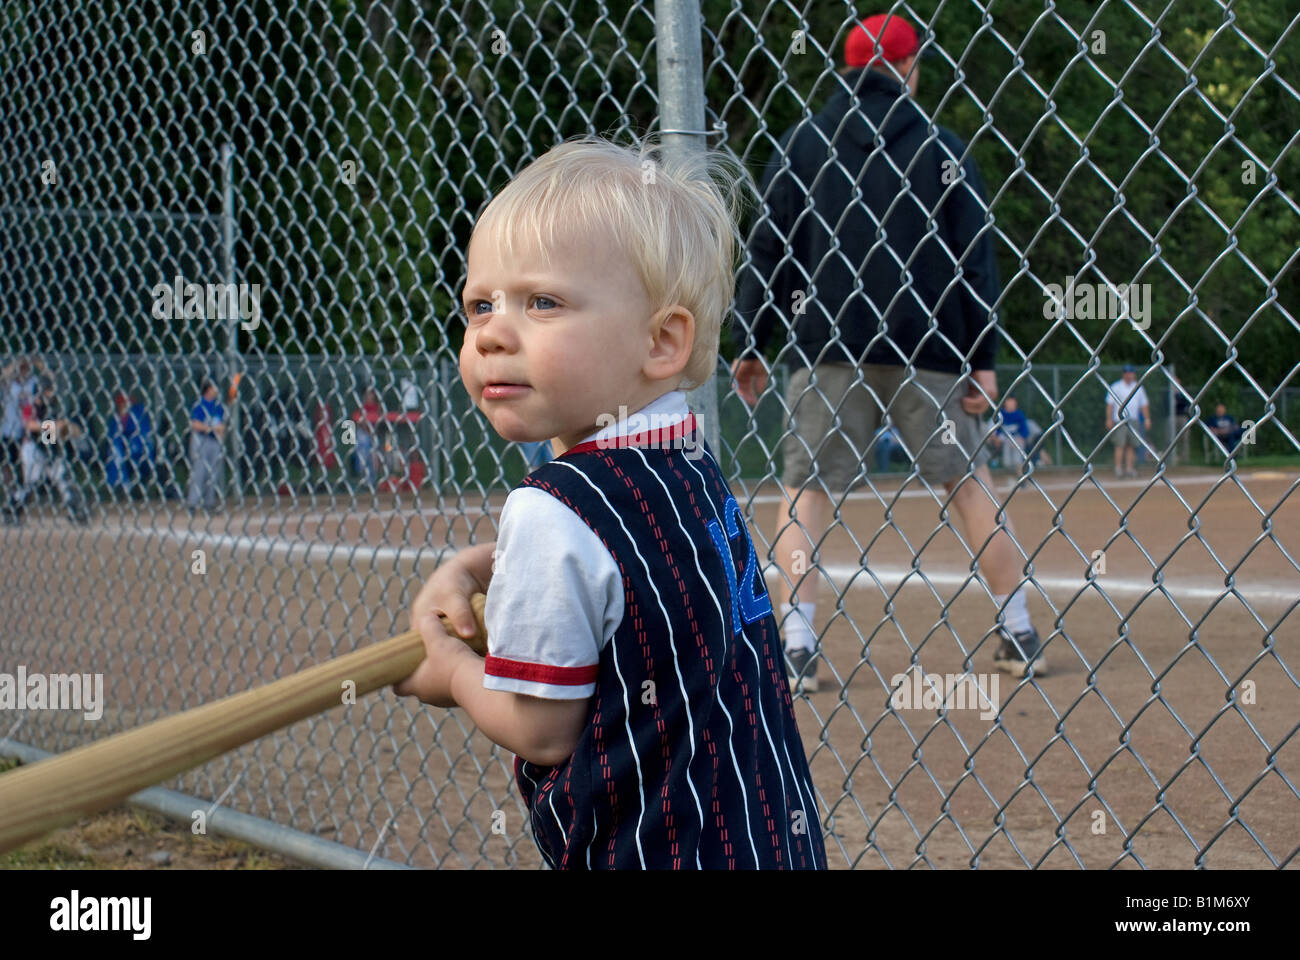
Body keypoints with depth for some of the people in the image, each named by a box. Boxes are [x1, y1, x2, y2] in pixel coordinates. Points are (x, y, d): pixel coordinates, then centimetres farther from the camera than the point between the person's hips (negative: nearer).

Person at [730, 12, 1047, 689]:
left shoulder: (801, 144, 7)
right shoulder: (941, 145, 5)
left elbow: (768, 251, 4)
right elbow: (975, 257, 0)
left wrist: (750, 345, 11)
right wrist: (983, 359, 1)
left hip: (829, 348, 0)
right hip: (929, 349, 0)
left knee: (804, 489, 7)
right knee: (970, 480, 12)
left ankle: (797, 647, -4)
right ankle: (1019, 639, 15)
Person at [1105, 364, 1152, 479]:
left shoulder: (1139, 387, 14)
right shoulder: (1115, 387, 2)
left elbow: (1144, 404, 16)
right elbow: (1110, 404, -1)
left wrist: (1147, 419, 9)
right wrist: (1109, 419, -8)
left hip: (1133, 420, 4)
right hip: (1119, 420, -4)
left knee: (1131, 444, 3)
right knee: (1120, 444, -10)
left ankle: (1129, 467, 8)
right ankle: (1118, 468, -8)